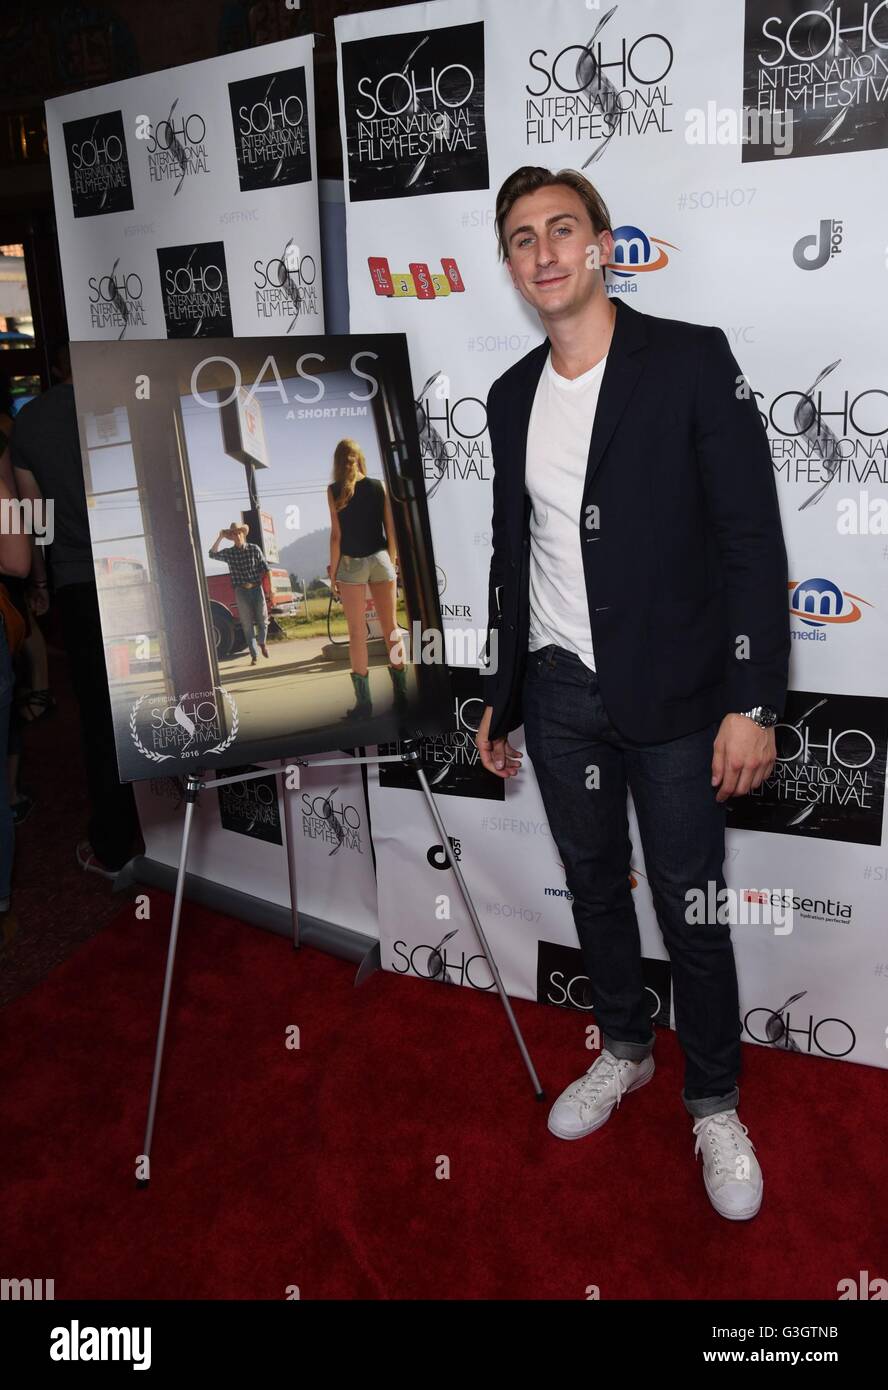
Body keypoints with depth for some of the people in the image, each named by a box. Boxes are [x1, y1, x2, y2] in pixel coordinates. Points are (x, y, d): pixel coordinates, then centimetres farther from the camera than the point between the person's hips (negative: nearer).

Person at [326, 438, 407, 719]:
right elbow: (391, 529, 3)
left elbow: (336, 535, -7)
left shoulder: (334, 491, -3)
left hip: (351, 564, -2)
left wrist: (333, 573, -1)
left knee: (357, 633, 2)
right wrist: (392, 561, 13)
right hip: (380, 559, 2)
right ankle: (401, 696, 9)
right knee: (391, 627, 7)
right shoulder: (378, 485, 3)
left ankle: (363, 701, 2)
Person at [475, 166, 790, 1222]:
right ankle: (623, 1050, 41)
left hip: (671, 698, -4)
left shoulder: (691, 360, -6)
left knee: (690, 909, 6)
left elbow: (752, 538, -10)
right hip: (559, 698, 5)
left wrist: (752, 700, -16)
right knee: (594, 887, 17)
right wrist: (499, 697, 15)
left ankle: (714, 1106, 29)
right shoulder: (511, 396, 9)